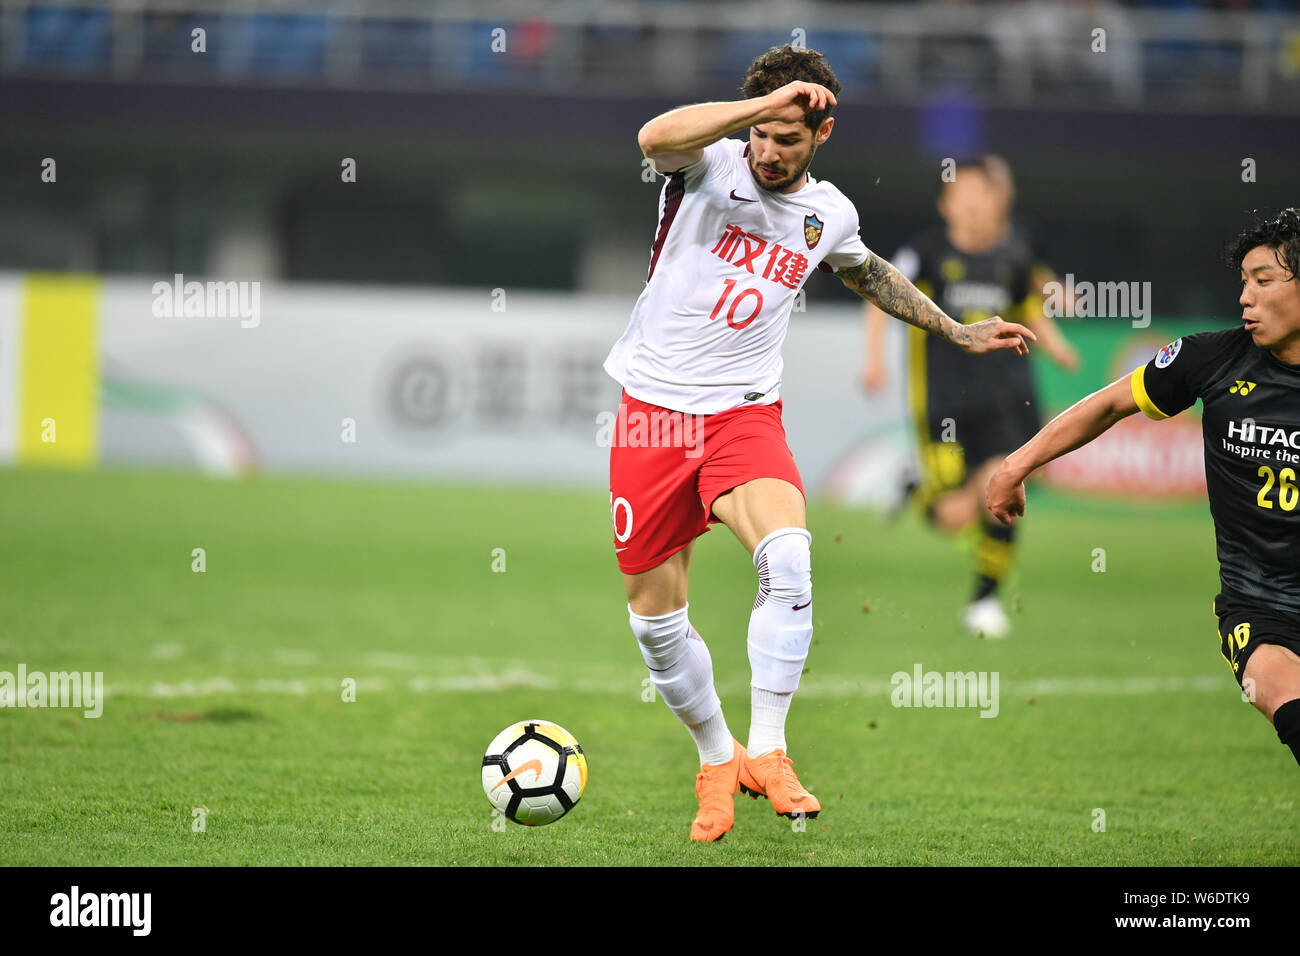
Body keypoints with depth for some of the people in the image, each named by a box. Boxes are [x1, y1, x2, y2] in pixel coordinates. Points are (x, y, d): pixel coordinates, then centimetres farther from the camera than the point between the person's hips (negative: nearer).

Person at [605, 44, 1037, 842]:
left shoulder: (829, 215, 5)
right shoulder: (710, 168, -7)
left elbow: (867, 272, 29)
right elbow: (655, 138, -31)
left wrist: (959, 332, 29)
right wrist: (763, 105, -36)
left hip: (745, 415, 1)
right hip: (653, 412, -1)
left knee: (788, 556, -28)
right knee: (654, 617, 4)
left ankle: (766, 751, -20)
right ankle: (717, 762, 27)